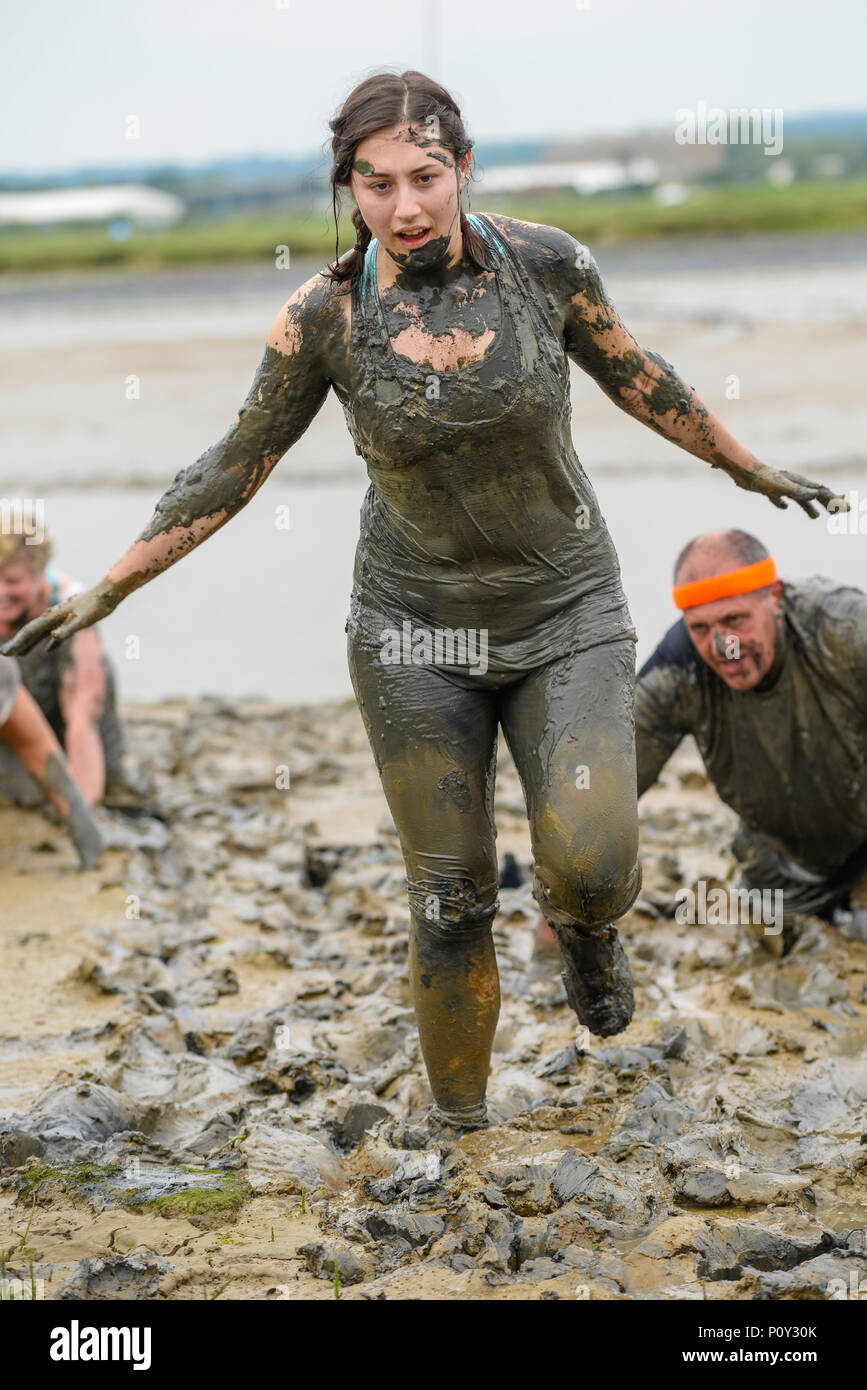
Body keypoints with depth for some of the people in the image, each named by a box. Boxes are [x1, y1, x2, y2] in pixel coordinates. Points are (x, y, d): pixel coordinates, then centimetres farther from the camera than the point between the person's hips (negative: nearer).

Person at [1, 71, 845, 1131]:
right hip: (415, 628, 0)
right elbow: (236, 465, -2)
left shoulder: (543, 262, -13)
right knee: (450, 895, 4)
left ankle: (584, 927, 19)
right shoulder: (324, 315, -13)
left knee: (591, 864, -19)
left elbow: (631, 373, 6)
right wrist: (110, 589, -2)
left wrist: (746, 467, 17)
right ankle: (458, 1125, 23)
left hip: (565, 616, 0)